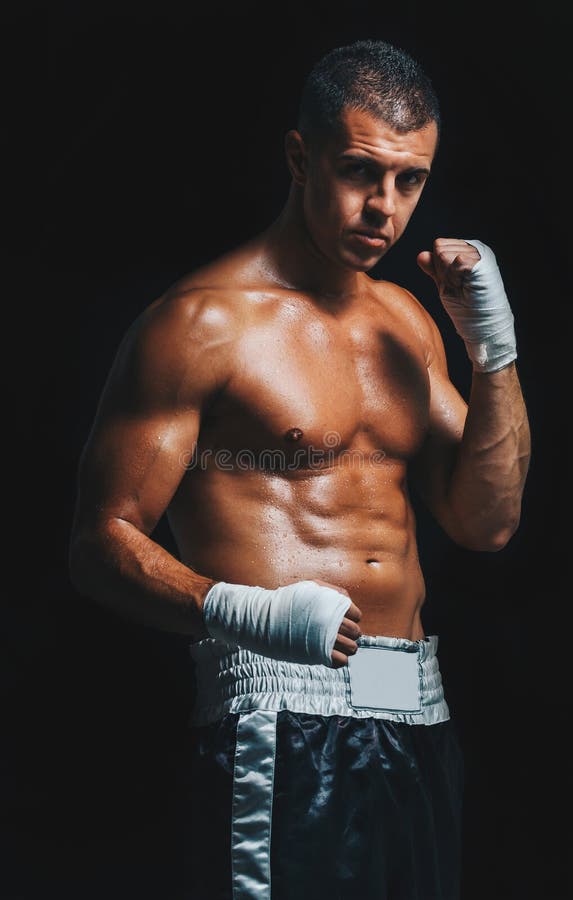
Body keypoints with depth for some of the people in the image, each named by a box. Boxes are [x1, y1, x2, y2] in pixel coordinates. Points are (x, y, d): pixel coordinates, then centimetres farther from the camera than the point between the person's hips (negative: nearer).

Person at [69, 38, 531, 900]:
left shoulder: (406, 320, 15)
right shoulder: (203, 321, -7)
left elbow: (487, 522, 12)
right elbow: (101, 543, -11)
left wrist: (495, 349, 2)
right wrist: (250, 613, -27)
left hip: (420, 722, 7)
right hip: (284, 727, -7)